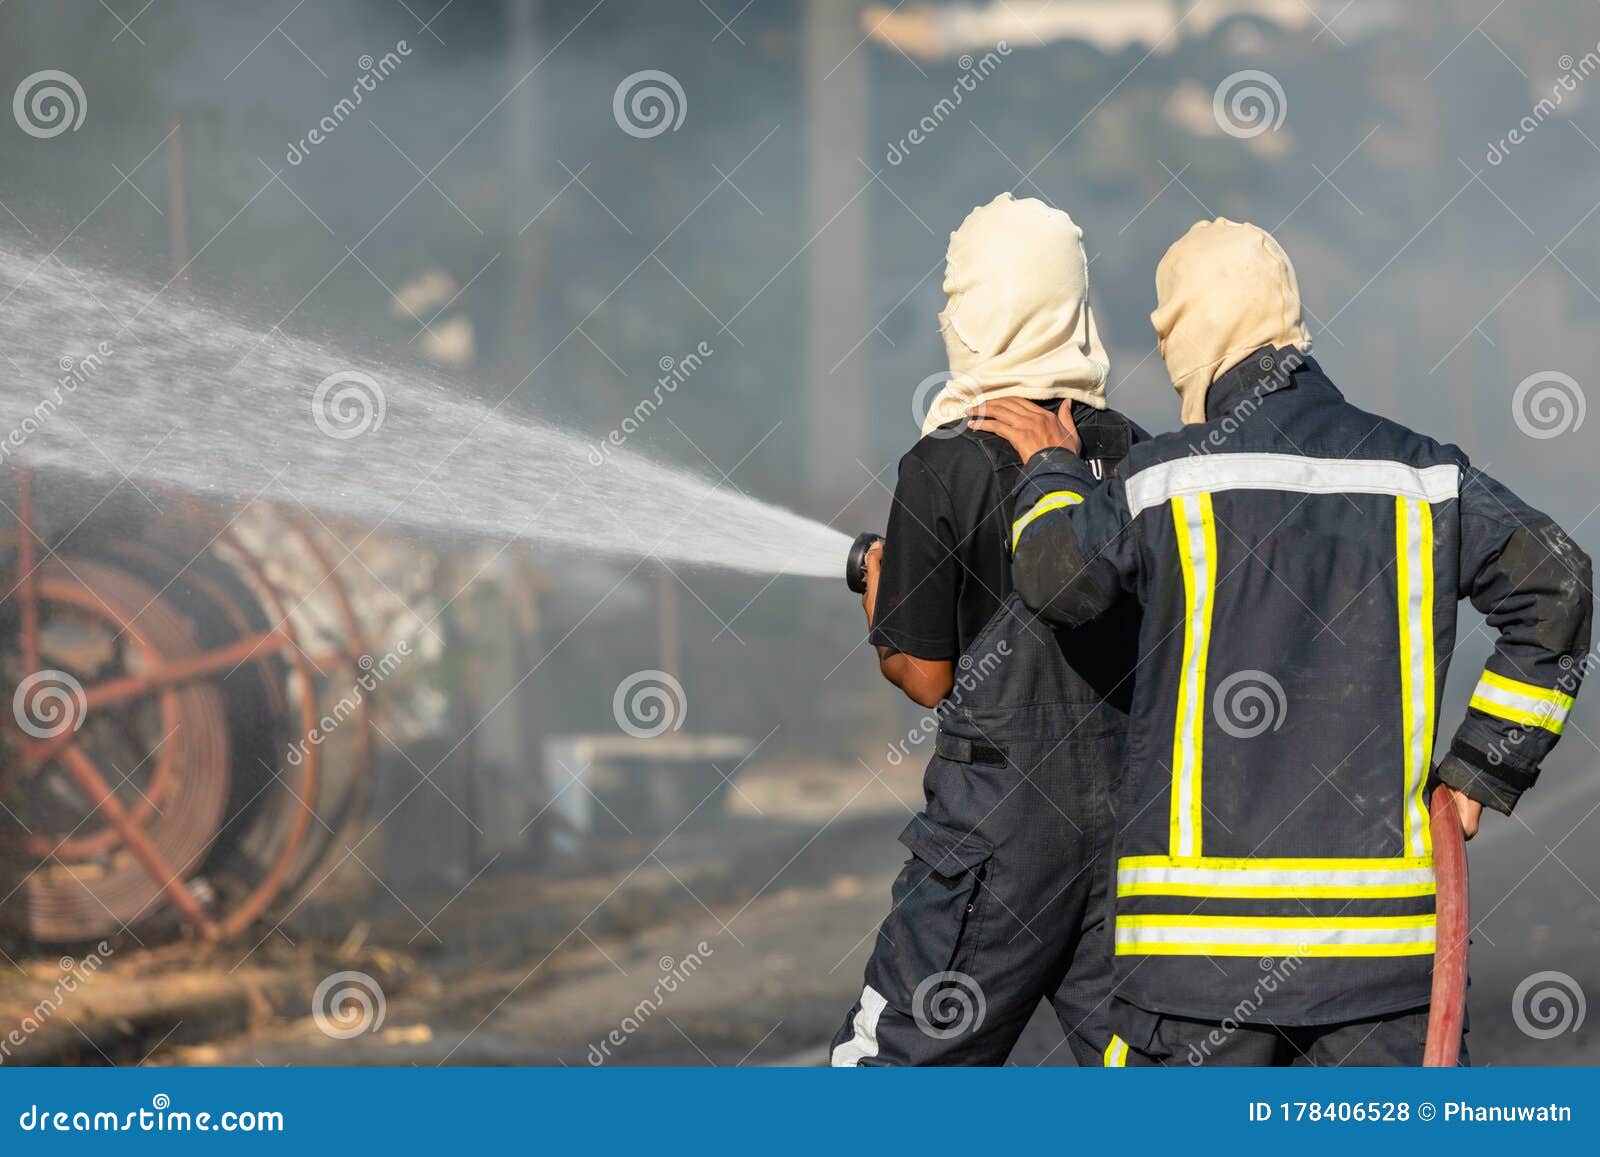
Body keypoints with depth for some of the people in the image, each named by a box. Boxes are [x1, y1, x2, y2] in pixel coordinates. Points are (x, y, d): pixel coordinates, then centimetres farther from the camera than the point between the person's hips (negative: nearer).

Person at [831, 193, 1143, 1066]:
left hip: (1002, 808, -5)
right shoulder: (1138, 456, 6)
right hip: (1133, 799, 5)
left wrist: (880, 609, 15)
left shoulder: (945, 466, -9)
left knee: (895, 1060, 1)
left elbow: (926, 676, -6)